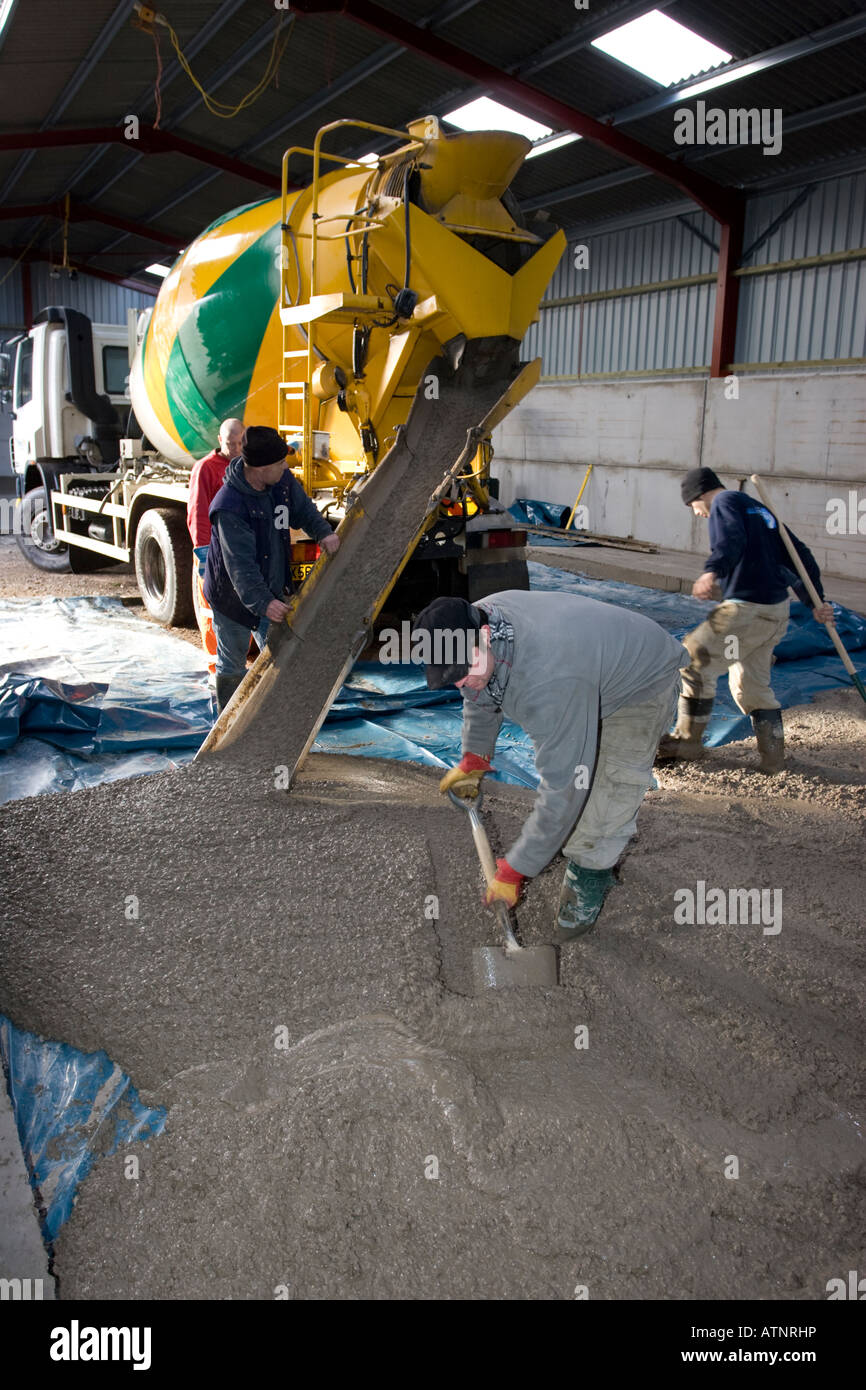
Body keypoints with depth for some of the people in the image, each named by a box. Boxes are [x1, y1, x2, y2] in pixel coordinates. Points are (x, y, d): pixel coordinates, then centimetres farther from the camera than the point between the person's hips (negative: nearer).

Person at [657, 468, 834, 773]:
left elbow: (732, 538, -24)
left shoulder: (725, 501, -1)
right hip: (777, 612, 9)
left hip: (747, 610, -9)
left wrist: (712, 571, -40)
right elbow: (800, 555, 22)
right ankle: (773, 756, 22)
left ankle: (688, 740, 5)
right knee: (752, 685, 18)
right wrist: (815, 601, 19)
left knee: (695, 660, -1)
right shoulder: (760, 510, 25)